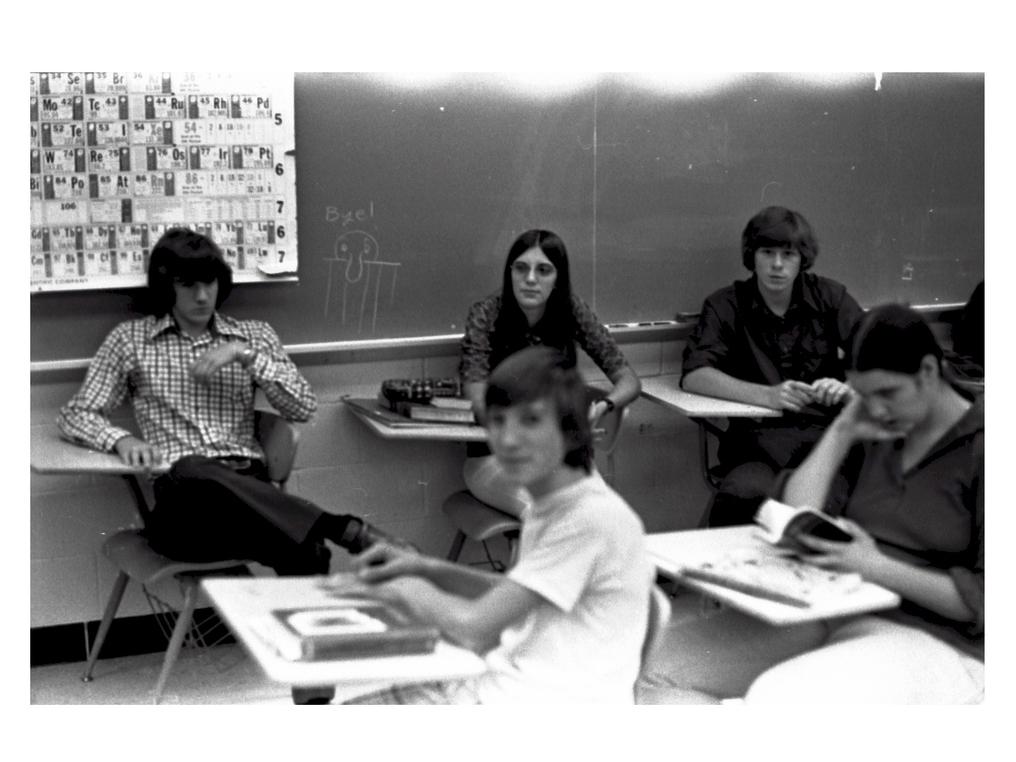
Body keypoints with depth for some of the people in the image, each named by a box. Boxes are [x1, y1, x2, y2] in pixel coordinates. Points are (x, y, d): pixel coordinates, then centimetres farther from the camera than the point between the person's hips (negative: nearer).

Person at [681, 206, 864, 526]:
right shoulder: (726, 305, 6)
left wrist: (849, 386, -19)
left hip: (826, 432, 2)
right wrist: (768, 395, -24)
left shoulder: (828, 296, 11)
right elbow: (693, 376, -9)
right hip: (757, 437, -1)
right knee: (743, 494, -35)